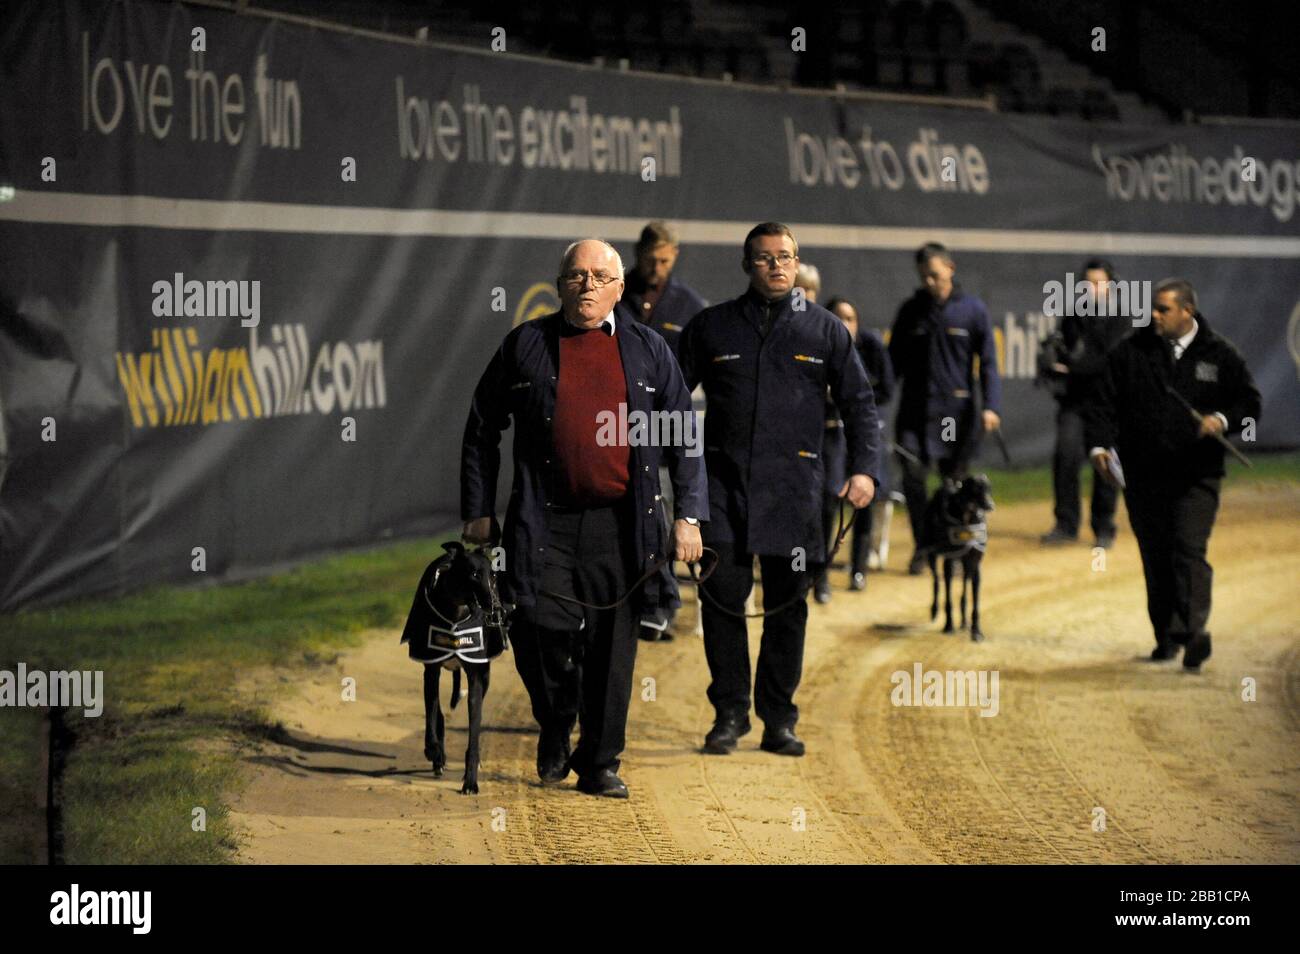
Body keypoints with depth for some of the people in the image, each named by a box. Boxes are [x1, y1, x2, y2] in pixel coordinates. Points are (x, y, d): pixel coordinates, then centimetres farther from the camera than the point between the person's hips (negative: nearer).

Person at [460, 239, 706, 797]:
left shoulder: (648, 351, 9)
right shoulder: (525, 345, 6)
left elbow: (684, 438, 10)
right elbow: (481, 431, 10)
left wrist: (689, 516, 2)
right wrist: (477, 512, 5)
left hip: (620, 525, 1)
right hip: (544, 523, -1)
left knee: (611, 647, 3)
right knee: (540, 629, -12)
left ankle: (600, 764, 15)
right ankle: (556, 728, 17)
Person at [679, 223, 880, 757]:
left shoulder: (825, 330, 8)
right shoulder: (711, 327, 8)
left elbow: (859, 405, 10)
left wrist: (865, 469, -2)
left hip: (794, 487, 0)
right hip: (724, 481, 0)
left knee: (787, 606, 4)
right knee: (723, 597, -4)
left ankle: (779, 719, 14)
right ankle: (730, 713, 8)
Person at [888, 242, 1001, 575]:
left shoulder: (973, 310, 1)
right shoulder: (911, 310, 7)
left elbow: (988, 363, 0)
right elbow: (895, 360, 12)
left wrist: (991, 405, -12)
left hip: (956, 410, -1)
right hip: (915, 410, 1)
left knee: (954, 479, 3)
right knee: (913, 477, -9)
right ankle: (922, 548, 5)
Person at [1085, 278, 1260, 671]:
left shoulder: (1219, 355, 2)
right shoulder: (1130, 352, 3)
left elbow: (1249, 403, 7)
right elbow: (1102, 403, 4)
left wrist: (1222, 419, -13)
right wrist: (1099, 446, -12)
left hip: (1196, 477, -2)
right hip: (1143, 476, 2)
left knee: (1190, 549, -16)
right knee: (1156, 558, 7)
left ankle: (1193, 628, -25)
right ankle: (1166, 637, 15)